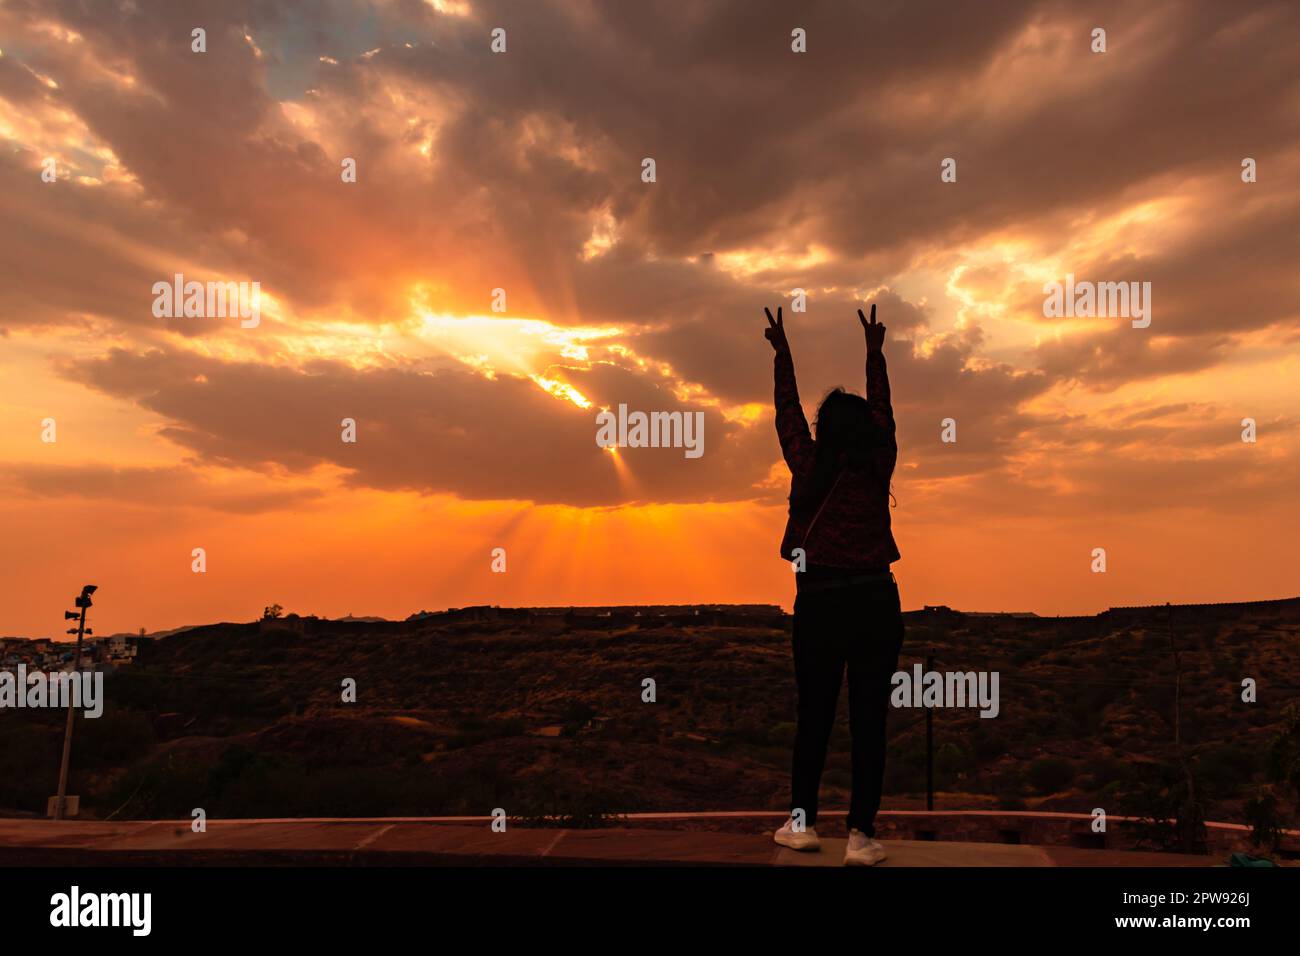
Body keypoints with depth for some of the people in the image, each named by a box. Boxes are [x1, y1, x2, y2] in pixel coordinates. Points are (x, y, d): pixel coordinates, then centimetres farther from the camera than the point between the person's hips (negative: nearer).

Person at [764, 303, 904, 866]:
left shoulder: (807, 465, 1)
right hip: (875, 599, 0)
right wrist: (874, 352, 28)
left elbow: (787, 412, 15)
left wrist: (783, 353, 27)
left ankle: (801, 821, 17)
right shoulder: (879, 464, 1)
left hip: (819, 601, 1)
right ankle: (861, 835, 5)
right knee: (869, 719, 3)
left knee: (814, 715, 12)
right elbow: (882, 410, 16)